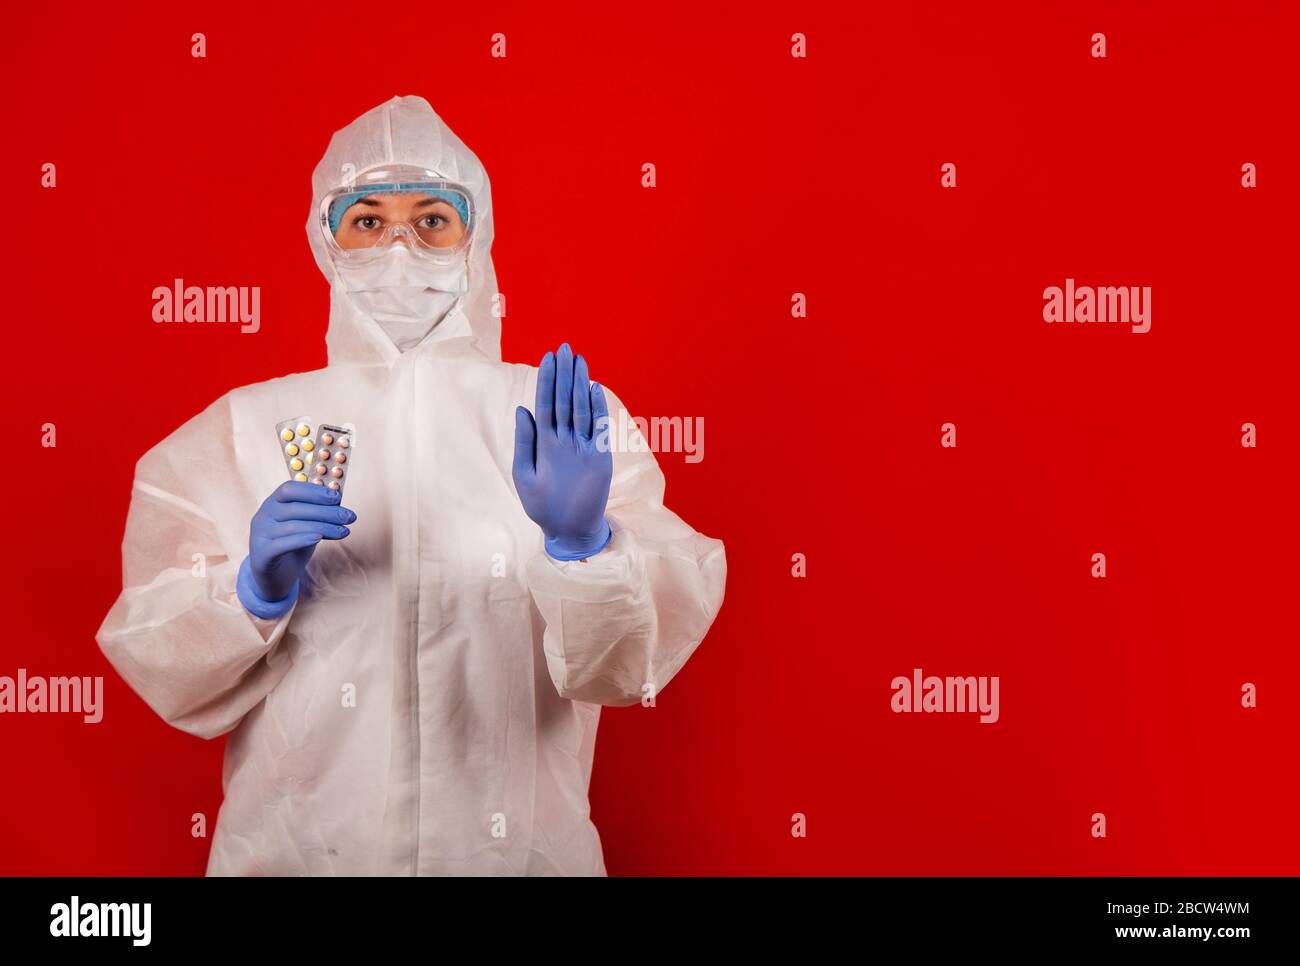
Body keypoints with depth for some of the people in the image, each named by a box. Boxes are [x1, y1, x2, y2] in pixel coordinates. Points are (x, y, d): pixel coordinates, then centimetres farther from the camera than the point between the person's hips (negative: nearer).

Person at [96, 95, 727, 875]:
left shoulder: (567, 421, -4)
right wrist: (256, 588, -20)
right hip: (294, 848, 1)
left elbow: (625, 662, -11)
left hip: (517, 846, 0)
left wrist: (582, 543, -28)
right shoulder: (244, 428, -1)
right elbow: (164, 668, -3)